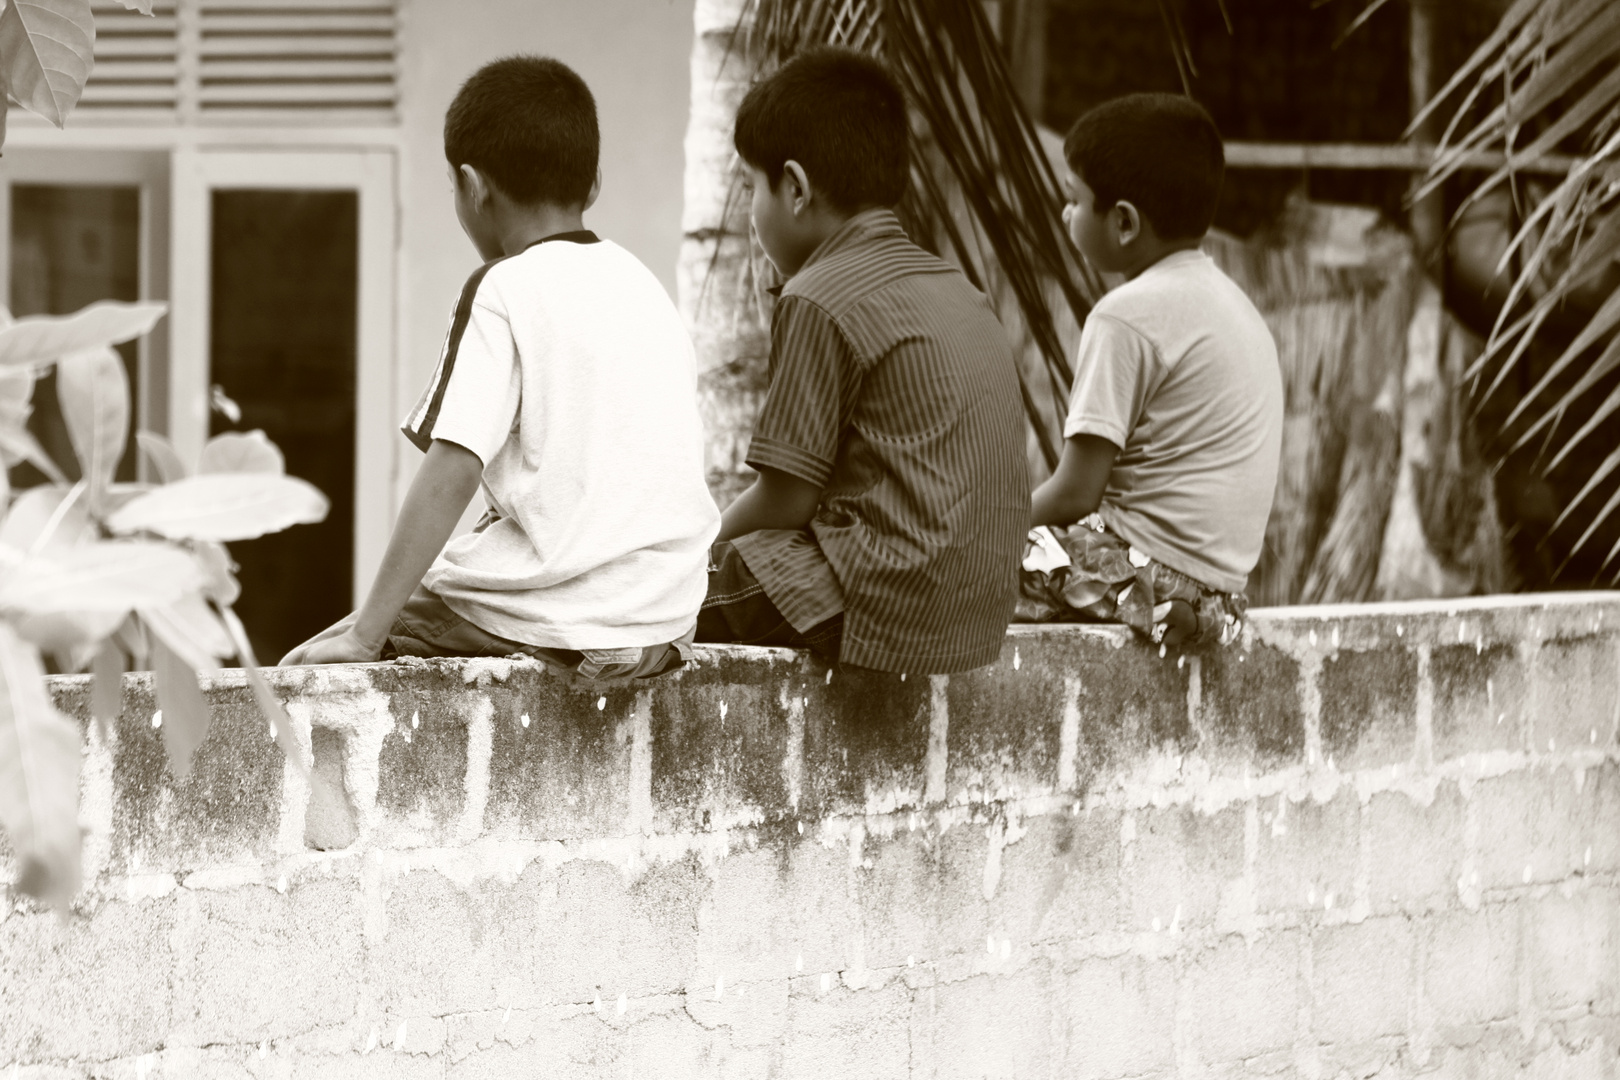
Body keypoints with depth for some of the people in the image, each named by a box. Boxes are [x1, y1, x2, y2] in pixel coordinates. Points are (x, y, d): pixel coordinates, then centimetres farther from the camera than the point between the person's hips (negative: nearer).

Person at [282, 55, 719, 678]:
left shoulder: (503, 291, -8)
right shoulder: (639, 283, 14)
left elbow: (452, 471, -17)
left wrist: (365, 634, -16)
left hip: (557, 625, -7)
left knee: (306, 668, 7)